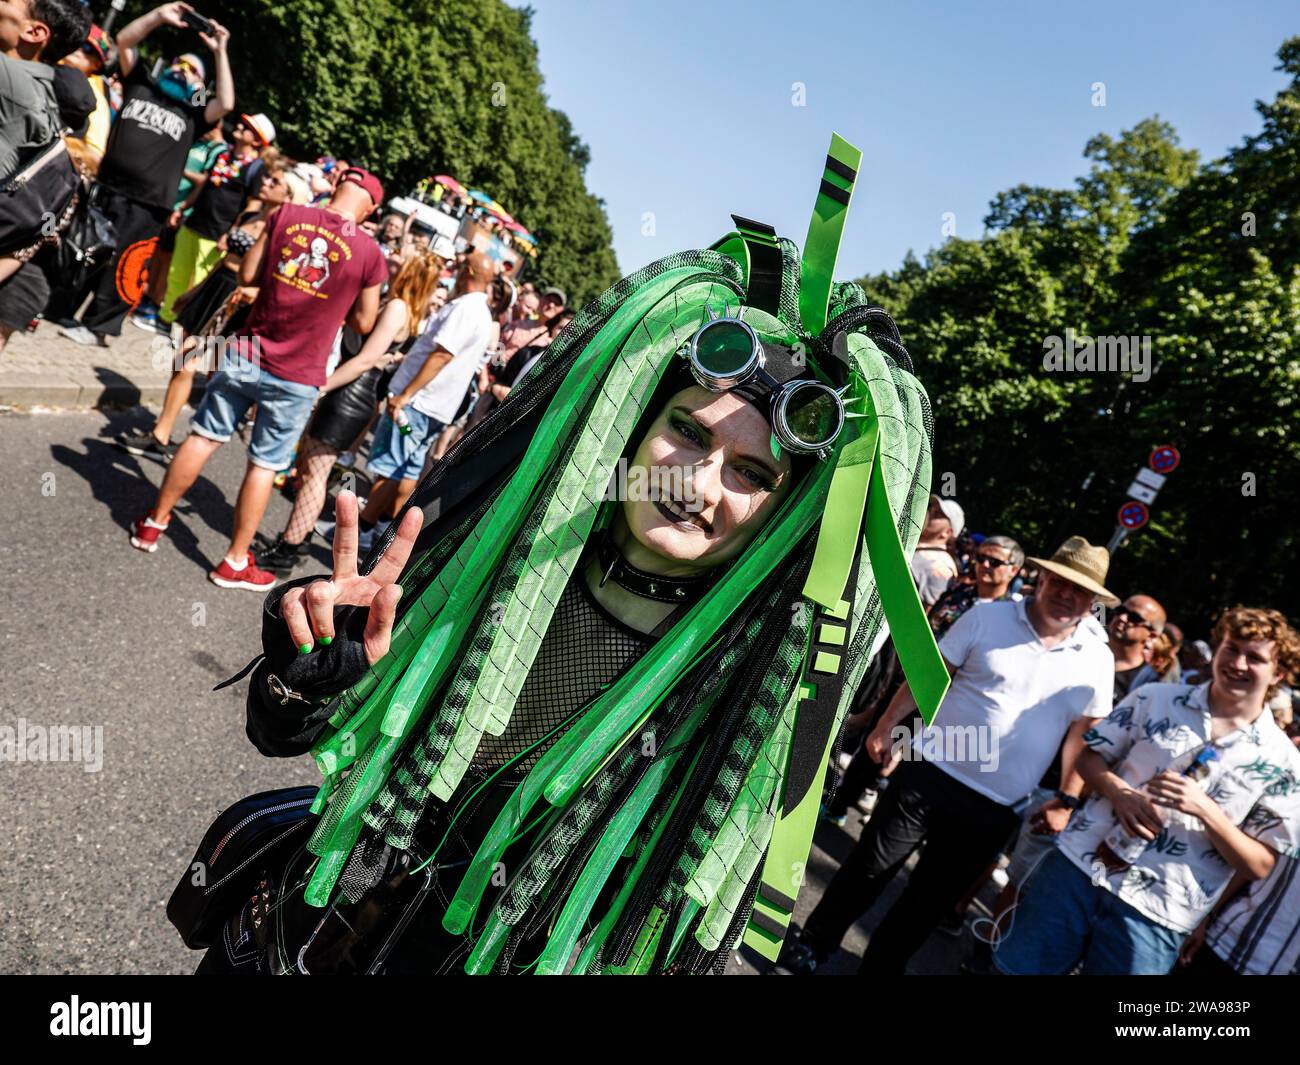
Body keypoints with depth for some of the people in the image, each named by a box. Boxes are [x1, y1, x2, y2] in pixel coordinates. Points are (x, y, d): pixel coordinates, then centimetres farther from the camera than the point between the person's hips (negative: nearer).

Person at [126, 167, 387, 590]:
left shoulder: (286, 214, -4)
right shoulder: (370, 254, -11)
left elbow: (248, 274, 2)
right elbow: (363, 323, -2)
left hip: (248, 355, 2)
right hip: (297, 378, -2)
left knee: (203, 438, 17)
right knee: (263, 466, 9)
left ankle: (153, 523, 33)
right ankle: (235, 562, 21)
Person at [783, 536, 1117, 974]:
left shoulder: (1097, 661, 0)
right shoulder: (988, 617, -6)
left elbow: (1083, 737, 5)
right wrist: (887, 726, -2)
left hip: (994, 808, 2)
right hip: (931, 771, -1)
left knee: (931, 899, 14)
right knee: (868, 868, 9)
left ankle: (878, 966, 35)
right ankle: (812, 945, 30)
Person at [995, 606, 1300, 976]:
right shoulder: (1155, 698, 3)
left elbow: (1259, 865, 0)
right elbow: (1090, 756, 9)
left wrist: (1203, 808, -17)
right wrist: (1121, 794, -12)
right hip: (1077, 867, 2)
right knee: (1014, 967, 7)